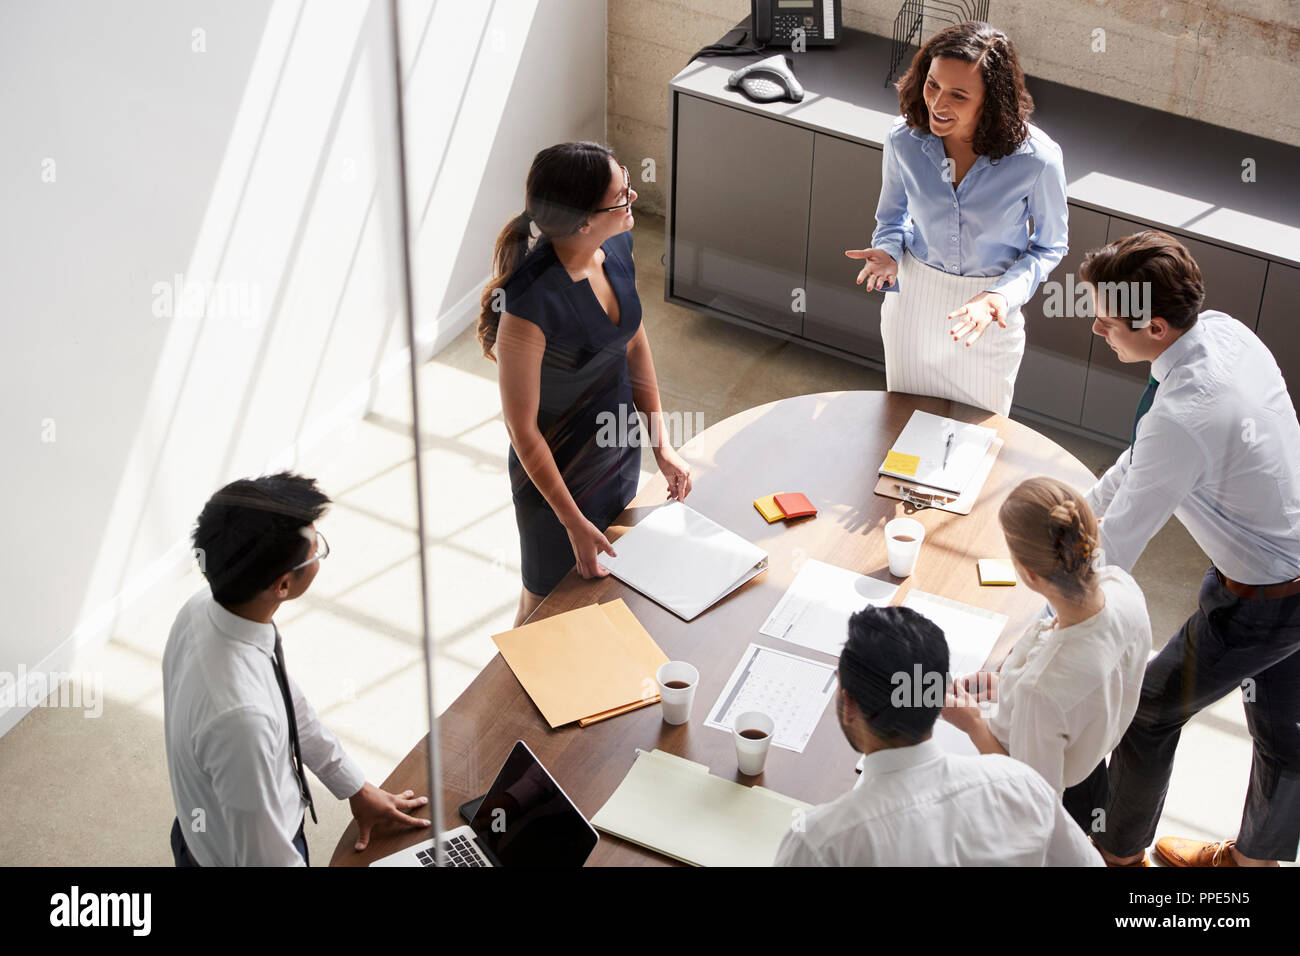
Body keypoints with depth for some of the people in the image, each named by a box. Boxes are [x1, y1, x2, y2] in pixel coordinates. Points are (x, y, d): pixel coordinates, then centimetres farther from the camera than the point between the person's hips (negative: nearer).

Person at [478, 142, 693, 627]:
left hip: (622, 452, 7)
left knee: (604, 582, 29)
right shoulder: (531, 303, -36)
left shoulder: (616, 247, -14)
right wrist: (573, 522, -18)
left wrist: (662, 446, 3)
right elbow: (522, 428, -25)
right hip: (558, 475, -7)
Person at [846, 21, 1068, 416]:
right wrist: (888, 253, -19)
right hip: (913, 298, 2)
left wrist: (1001, 295, -25)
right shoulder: (904, 140, -17)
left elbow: (1048, 246, -9)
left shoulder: (1037, 159, -25)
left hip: (988, 312, -2)